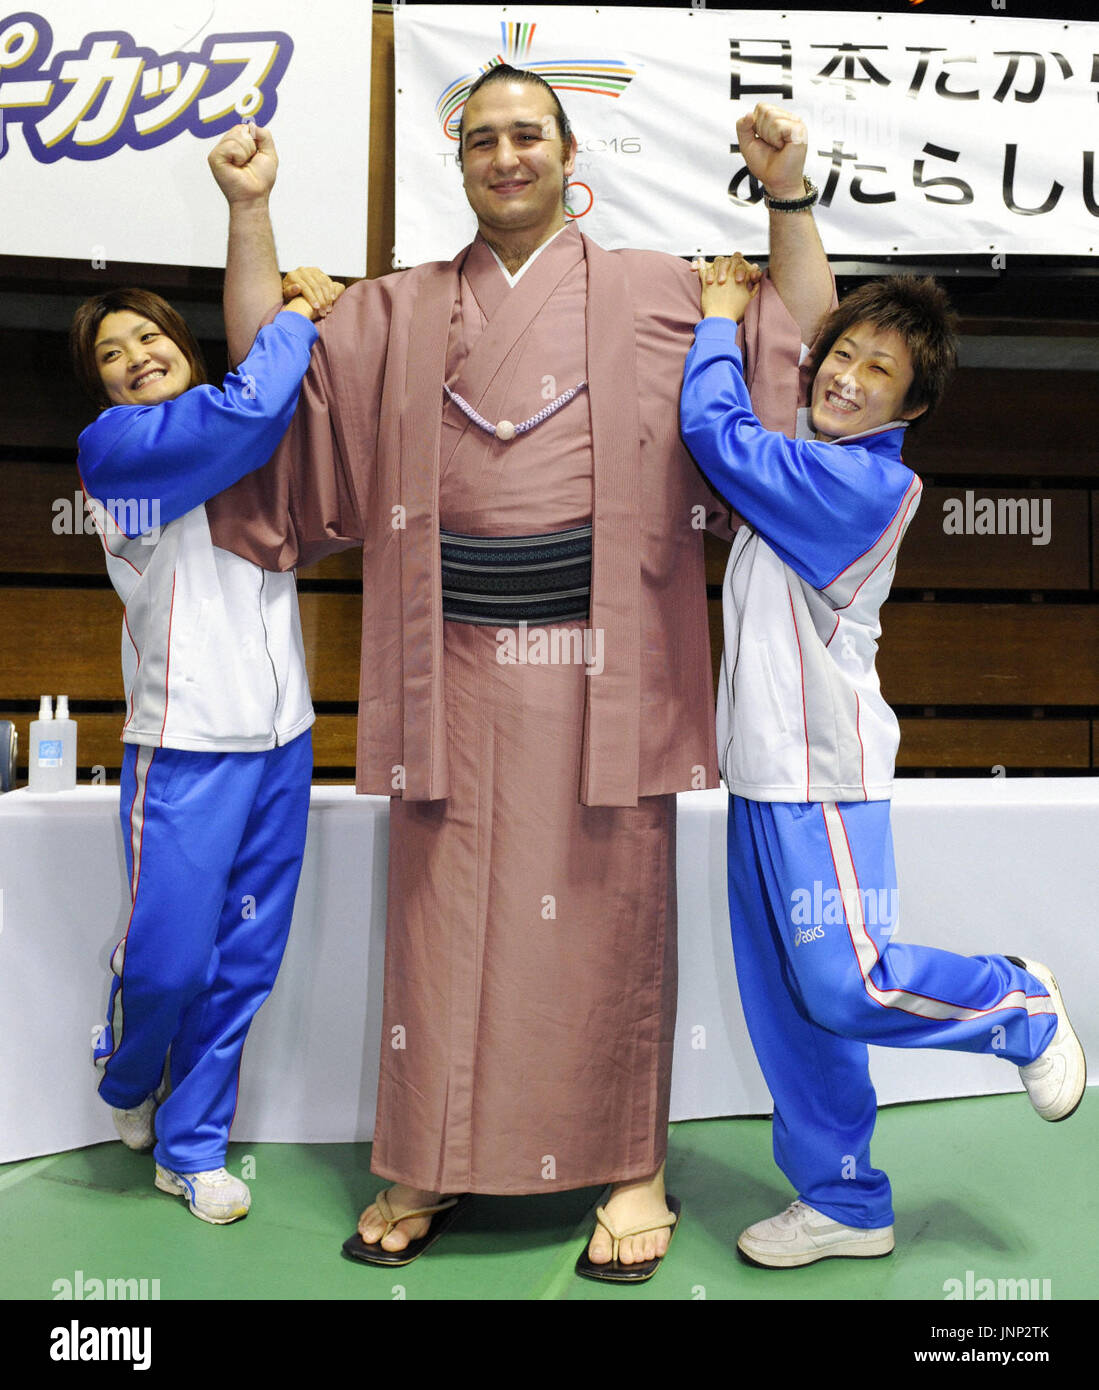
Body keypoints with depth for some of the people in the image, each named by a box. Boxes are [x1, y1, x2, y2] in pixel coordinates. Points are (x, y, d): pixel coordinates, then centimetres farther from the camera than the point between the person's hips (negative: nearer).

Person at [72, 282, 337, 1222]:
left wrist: (313, 316, 8)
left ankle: (192, 1146, 25)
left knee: (246, 958, 8)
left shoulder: (250, 449, 16)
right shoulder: (114, 444, -4)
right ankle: (126, 1086, 33)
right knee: (168, 954, -1)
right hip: (188, 740, -5)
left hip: (281, 732, 5)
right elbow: (247, 409, -17)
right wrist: (293, 322, -3)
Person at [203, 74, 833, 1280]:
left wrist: (787, 194, -2)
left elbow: (803, 346, 8)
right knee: (445, 911, 4)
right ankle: (428, 1166, 19)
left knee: (609, 911, 1)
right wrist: (250, 209, 4)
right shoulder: (399, 313, 17)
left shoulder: (657, 292, 12)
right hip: (456, 666, 2)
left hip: (601, 664, -1)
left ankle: (629, 1166, 16)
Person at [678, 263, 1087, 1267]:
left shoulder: (854, 480, -15)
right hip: (765, 773, 9)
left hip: (823, 779, -9)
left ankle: (1023, 1007, 22)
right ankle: (845, 1204, 25)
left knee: (845, 988, -7)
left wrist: (720, 323, -2)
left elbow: (716, 430, -17)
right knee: (786, 1007, 12)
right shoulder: (811, 467, 13)